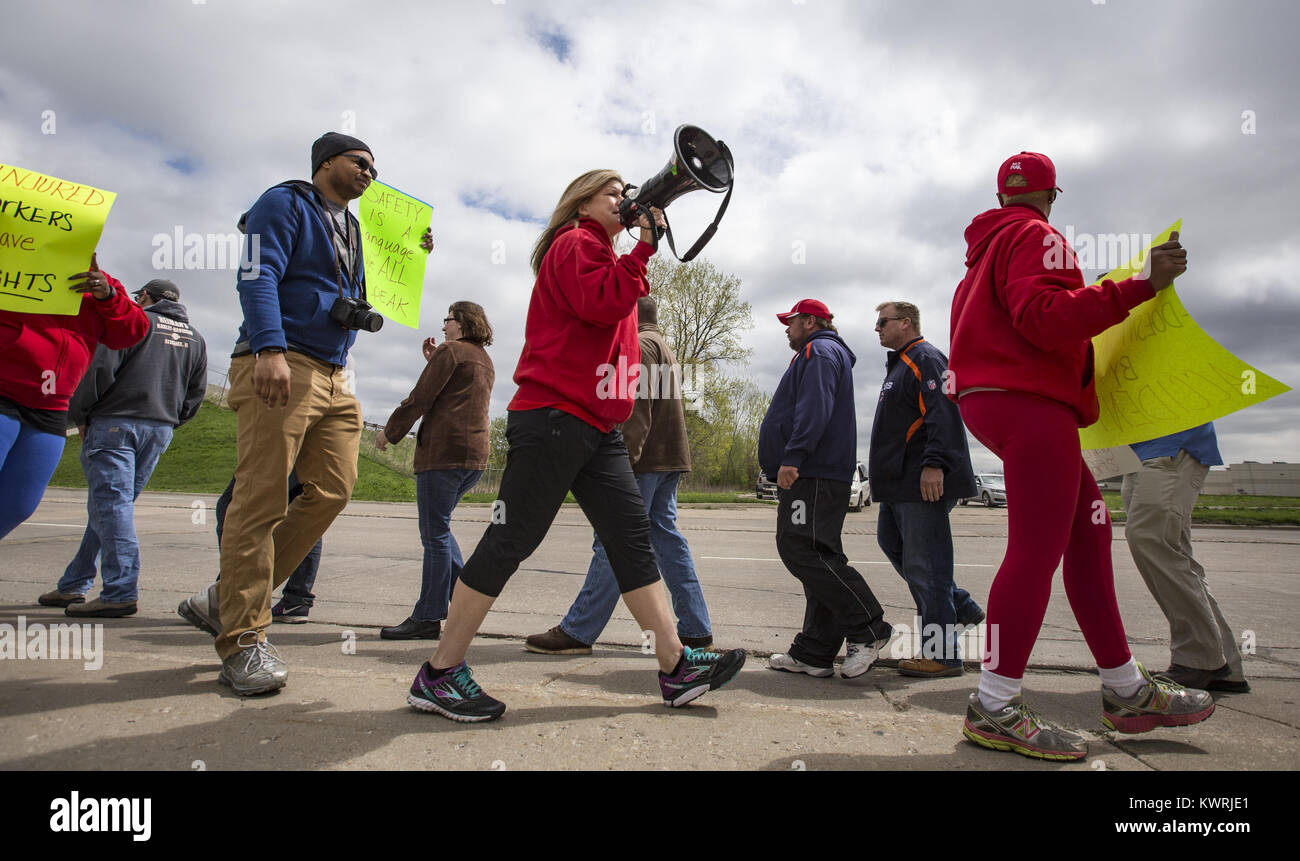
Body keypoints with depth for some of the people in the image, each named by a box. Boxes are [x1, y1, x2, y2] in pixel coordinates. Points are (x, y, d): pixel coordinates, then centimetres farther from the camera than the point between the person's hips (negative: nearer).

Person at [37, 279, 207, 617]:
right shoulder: (196, 338, 17)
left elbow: (101, 370, -9)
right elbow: (196, 394, 14)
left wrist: (78, 416, 2)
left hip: (114, 424, -6)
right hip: (159, 431, 6)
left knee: (111, 504, -9)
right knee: (110, 506, 13)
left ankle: (120, 592, -16)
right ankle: (73, 586, 20)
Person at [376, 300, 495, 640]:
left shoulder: (451, 351, -4)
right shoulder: (485, 361, 22)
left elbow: (420, 398, -7)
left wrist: (389, 432, 5)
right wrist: (434, 361, 19)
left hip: (445, 450, -9)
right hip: (476, 453, 9)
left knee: (435, 533, -4)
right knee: (439, 527, 18)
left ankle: (428, 618, 1)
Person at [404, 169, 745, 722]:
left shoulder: (605, 255, 28)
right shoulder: (575, 243, 0)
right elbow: (600, 304, -17)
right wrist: (644, 247, -12)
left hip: (596, 425, 10)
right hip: (552, 416, -10)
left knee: (633, 536, 3)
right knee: (511, 540, -8)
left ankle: (677, 667, 6)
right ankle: (438, 675, 2)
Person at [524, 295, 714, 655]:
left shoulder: (640, 344, -6)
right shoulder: (667, 350, 25)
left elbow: (638, 407, -17)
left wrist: (625, 459, -22)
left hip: (645, 460, -10)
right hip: (669, 460, 10)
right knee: (667, 538, 9)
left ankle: (577, 631, -3)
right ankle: (696, 631, 10)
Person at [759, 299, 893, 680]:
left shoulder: (819, 351, -2)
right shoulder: (817, 354, 31)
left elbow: (814, 409, -18)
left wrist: (792, 456, -25)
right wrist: (792, 461, 24)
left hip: (813, 474, -11)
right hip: (810, 474, 11)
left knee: (801, 549, -17)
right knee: (816, 555, 5)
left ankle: (868, 628, -11)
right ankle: (814, 652, 6)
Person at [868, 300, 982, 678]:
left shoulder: (926, 360, -9)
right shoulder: (899, 364, 24)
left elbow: (942, 414, -21)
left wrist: (934, 463, -29)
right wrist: (887, 477, 25)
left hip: (923, 482, -11)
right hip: (900, 483, 11)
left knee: (923, 562, -8)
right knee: (892, 543, 16)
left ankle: (940, 654, 0)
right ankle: (962, 607, 27)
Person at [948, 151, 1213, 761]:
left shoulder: (985, 250, 25)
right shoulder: (1035, 236, -4)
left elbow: (985, 327, 25)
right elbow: (1045, 318, -20)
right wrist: (1139, 286, -20)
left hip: (993, 398, 10)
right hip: (1030, 402, -10)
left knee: (1087, 531, 11)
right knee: (1037, 549, -12)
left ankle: (1125, 692, 16)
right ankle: (995, 709, -8)